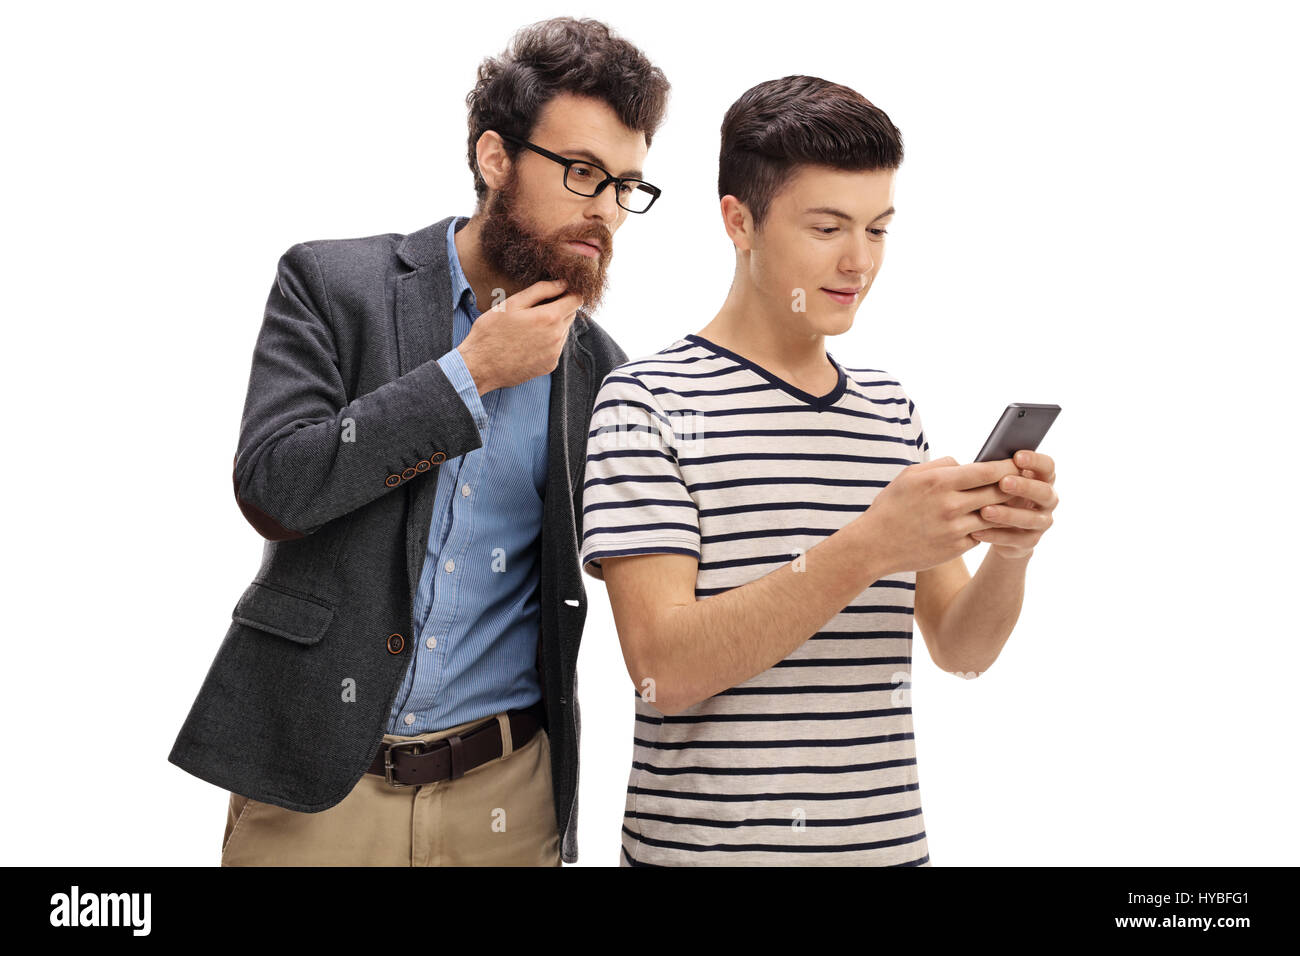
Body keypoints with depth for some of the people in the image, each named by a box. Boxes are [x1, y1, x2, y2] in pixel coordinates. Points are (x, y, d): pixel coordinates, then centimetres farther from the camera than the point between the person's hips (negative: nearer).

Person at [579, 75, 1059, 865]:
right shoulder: (649, 403, -10)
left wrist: (1010, 553, -14)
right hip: (706, 842, -5)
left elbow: (961, 649, 6)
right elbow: (665, 668, -19)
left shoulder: (893, 407, 7)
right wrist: (867, 547, -27)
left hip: (888, 840, 5)